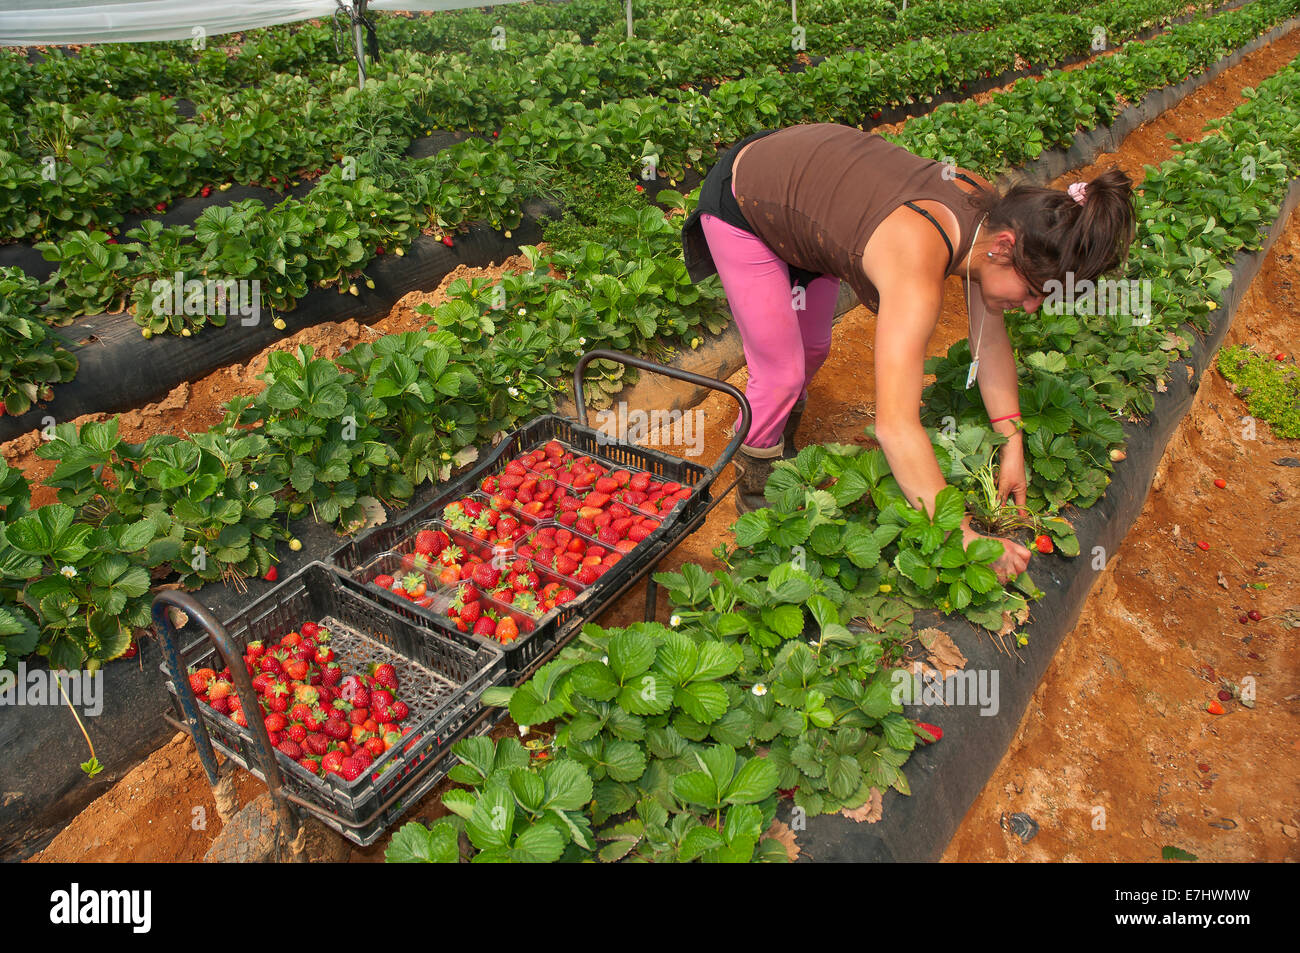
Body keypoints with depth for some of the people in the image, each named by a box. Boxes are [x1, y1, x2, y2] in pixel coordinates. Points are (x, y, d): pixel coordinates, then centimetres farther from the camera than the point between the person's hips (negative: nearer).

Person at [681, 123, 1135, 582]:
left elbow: (990, 338, -4)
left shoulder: (989, 210, -17)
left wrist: (1012, 443, -6)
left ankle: (780, 449, 45)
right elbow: (895, 427, -45)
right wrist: (963, 536, -40)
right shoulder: (917, 270, -41)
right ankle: (755, 486, 23)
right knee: (781, 372, -4)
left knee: (812, 350, 18)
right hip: (741, 203, -8)